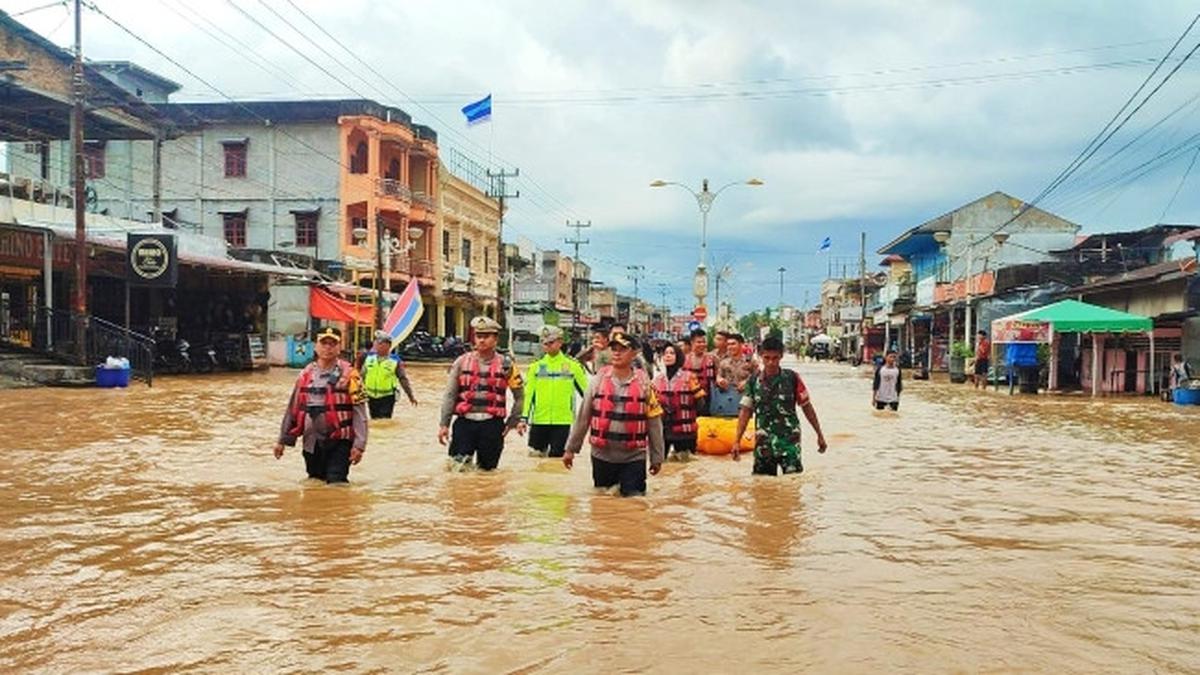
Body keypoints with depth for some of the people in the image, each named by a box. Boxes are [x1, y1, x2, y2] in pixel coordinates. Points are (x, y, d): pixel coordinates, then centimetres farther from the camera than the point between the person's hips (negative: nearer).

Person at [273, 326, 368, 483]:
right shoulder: (306, 373, 8)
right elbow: (293, 408, 14)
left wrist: (359, 445, -18)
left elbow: (359, 411, -11)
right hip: (311, 442, 5)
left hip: (339, 441, -5)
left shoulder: (348, 374, -7)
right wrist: (283, 440, 15)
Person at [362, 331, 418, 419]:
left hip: (387, 398, -4)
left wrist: (411, 396, 0)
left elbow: (403, 379, -2)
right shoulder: (369, 357, 2)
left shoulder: (395, 361, -7)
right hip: (371, 397, 4)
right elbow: (362, 375, 12)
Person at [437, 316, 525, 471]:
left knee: (487, 468, 7)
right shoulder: (462, 362, 4)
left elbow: (519, 395, 10)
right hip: (465, 422, 0)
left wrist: (511, 422, 5)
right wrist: (444, 424, 0)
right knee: (458, 466, -7)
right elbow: (450, 395, 4)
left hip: (492, 424, 0)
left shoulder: (505, 365, 3)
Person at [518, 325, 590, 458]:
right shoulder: (536, 366, 6)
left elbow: (586, 392, 7)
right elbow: (528, 394, 3)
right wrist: (524, 418, -4)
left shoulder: (573, 365, 2)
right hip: (539, 421, 2)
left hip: (563, 422, -2)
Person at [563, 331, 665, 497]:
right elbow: (583, 417, 4)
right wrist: (571, 449, 5)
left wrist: (656, 457, 2)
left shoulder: (644, 384, -4)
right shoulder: (598, 380, -1)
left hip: (633, 457, -1)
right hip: (602, 455, 2)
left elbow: (654, 422, 0)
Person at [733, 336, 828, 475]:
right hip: (763, 442, 2)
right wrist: (737, 441, 1)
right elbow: (746, 412, 5)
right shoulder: (753, 382, 2)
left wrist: (819, 434, 7)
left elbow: (807, 407, 4)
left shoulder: (792, 378, -3)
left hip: (789, 439, -2)